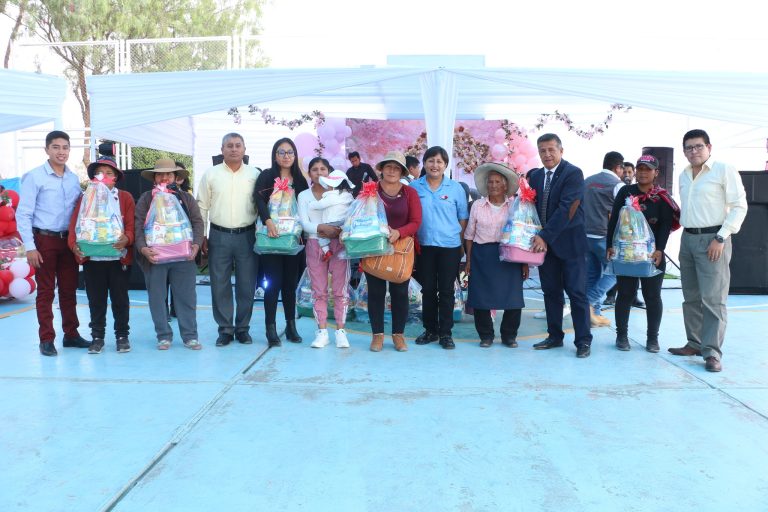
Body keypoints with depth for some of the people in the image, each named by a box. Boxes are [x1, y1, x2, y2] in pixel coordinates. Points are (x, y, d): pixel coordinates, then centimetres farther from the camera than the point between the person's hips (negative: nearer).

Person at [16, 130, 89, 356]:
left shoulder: (74, 178, 8)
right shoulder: (34, 177, -7)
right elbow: (23, 214, -8)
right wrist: (29, 247, -12)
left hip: (68, 240, 4)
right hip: (45, 240, -4)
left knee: (69, 289, 11)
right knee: (46, 291, 3)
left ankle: (71, 334, 21)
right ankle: (46, 339, 11)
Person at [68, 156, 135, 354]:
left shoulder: (125, 197, 5)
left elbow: (131, 225, -3)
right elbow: (75, 225, 2)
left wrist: (126, 239, -24)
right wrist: (74, 244, -16)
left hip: (119, 258, -1)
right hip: (92, 258, 1)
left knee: (120, 298, 5)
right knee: (96, 299, 8)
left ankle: (122, 335, 17)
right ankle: (97, 336, 19)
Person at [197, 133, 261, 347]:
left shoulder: (254, 175, 5)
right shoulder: (210, 174, 5)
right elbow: (202, 207, 6)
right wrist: (201, 236, 2)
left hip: (246, 236, 0)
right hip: (219, 236, 0)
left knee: (246, 285, 4)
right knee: (220, 285, 4)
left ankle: (243, 328, 17)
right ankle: (225, 329, 14)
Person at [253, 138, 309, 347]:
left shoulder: (300, 180, 11)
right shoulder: (267, 175, 0)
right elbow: (258, 198, -16)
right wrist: (268, 221, -31)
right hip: (271, 236, -4)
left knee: (290, 282, 9)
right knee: (274, 282, -4)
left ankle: (291, 326, 18)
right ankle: (271, 329, 3)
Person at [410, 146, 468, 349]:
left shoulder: (456, 188, 2)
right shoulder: (414, 187, 3)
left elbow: (463, 218, 6)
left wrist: (462, 244, 4)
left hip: (450, 246, -1)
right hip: (424, 246, 1)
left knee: (446, 291, 3)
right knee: (427, 289, 9)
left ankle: (445, 333, 11)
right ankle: (430, 330, 21)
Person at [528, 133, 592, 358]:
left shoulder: (573, 173, -10)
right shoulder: (535, 176, 10)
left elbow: (566, 209, -18)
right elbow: (533, 206, 11)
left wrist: (545, 236, -21)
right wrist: (537, 238, -2)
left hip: (568, 242, -6)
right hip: (544, 243, 6)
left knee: (576, 292, -1)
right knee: (551, 291, 11)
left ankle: (583, 340, 7)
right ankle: (555, 336, 21)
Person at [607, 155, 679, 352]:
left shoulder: (662, 197, 1)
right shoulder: (625, 192, 3)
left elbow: (665, 226, -5)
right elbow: (614, 220, 1)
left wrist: (659, 250, -17)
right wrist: (610, 245, -7)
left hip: (652, 254, 0)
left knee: (652, 296, 4)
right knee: (625, 294, 5)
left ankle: (652, 337, 14)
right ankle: (621, 335, 14)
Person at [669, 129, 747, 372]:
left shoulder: (725, 170, -6)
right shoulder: (684, 175, 14)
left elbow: (739, 206, -9)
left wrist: (721, 238, -15)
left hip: (713, 239, -7)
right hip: (687, 239, 7)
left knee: (713, 298, -9)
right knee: (691, 297, 11)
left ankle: (712, 352, -8)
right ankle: (695, 343, 21)